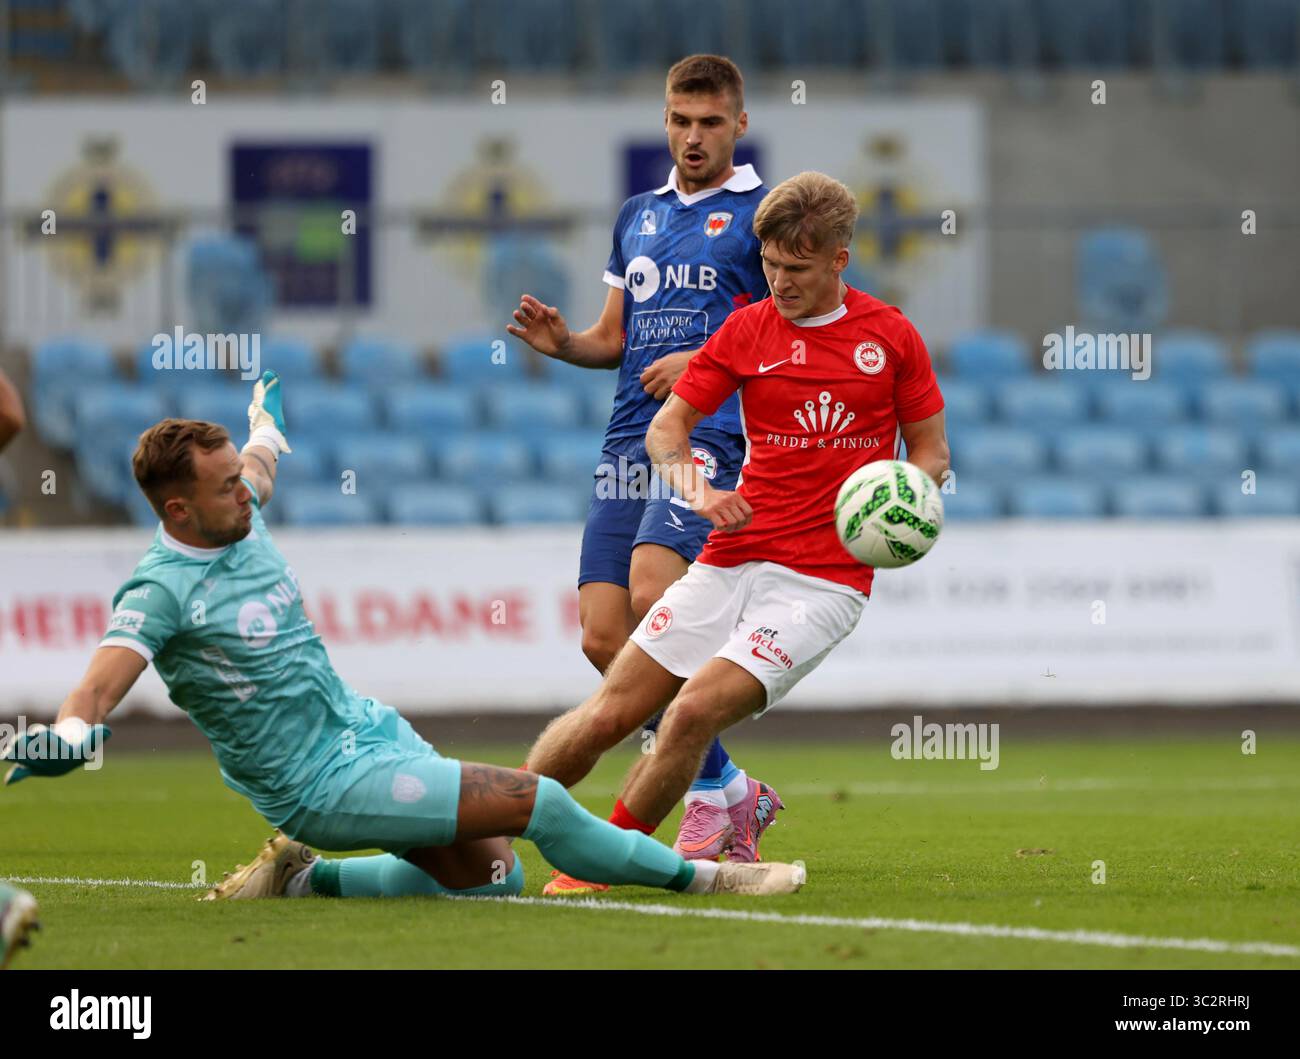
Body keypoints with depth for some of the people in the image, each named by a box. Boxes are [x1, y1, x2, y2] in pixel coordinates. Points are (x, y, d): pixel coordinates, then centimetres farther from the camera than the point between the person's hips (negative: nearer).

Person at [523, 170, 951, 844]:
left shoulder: (890, 335, 4)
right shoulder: (748, 327, 8)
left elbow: (931, 452, 12)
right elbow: (665, 428, 9)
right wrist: (699, 490, -11)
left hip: (824, 580, -3)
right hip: (730, 560, 3)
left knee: (695, 711, -22)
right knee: (606, 717, -5)